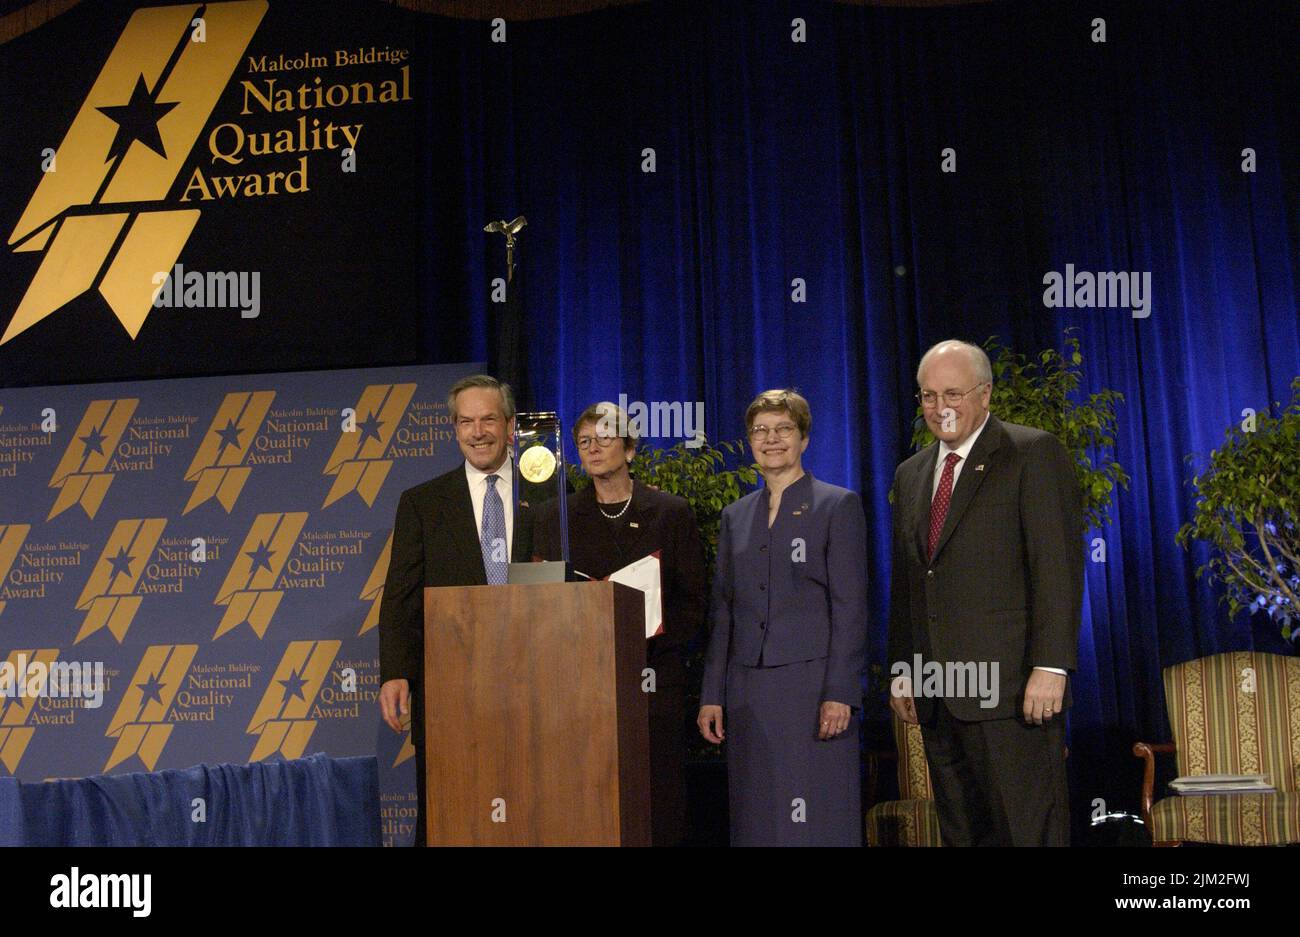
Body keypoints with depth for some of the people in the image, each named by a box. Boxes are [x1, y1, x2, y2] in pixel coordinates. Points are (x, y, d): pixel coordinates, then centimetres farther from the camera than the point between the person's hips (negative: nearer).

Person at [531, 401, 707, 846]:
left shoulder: (672, 513, 8)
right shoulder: (553, 517, 13)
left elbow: (693, 602, 5)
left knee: (659, 816, -2)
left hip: (654, 680, -1)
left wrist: (651, 638, -10)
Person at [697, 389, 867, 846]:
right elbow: (722, 612, 15)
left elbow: (850, 606, -5)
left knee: (816, 821, -4)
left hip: (812, 685, -5)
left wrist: (840, 693, -13)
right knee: (756, 821, 6)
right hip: (748, 692, 5)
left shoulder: (838, 505, 1)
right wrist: (712, 695, 9)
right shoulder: (736, 516, 16)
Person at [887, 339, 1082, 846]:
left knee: (1028, 830, -5)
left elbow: (1059, 566, -11)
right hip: (937, 692, 7)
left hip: (1010, 687, -6)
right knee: (962, 832, 11)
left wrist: (1050, 666, -18)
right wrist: (901, 670, 16)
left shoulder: (1034, 453, -3)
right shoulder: (910, 473, 18)